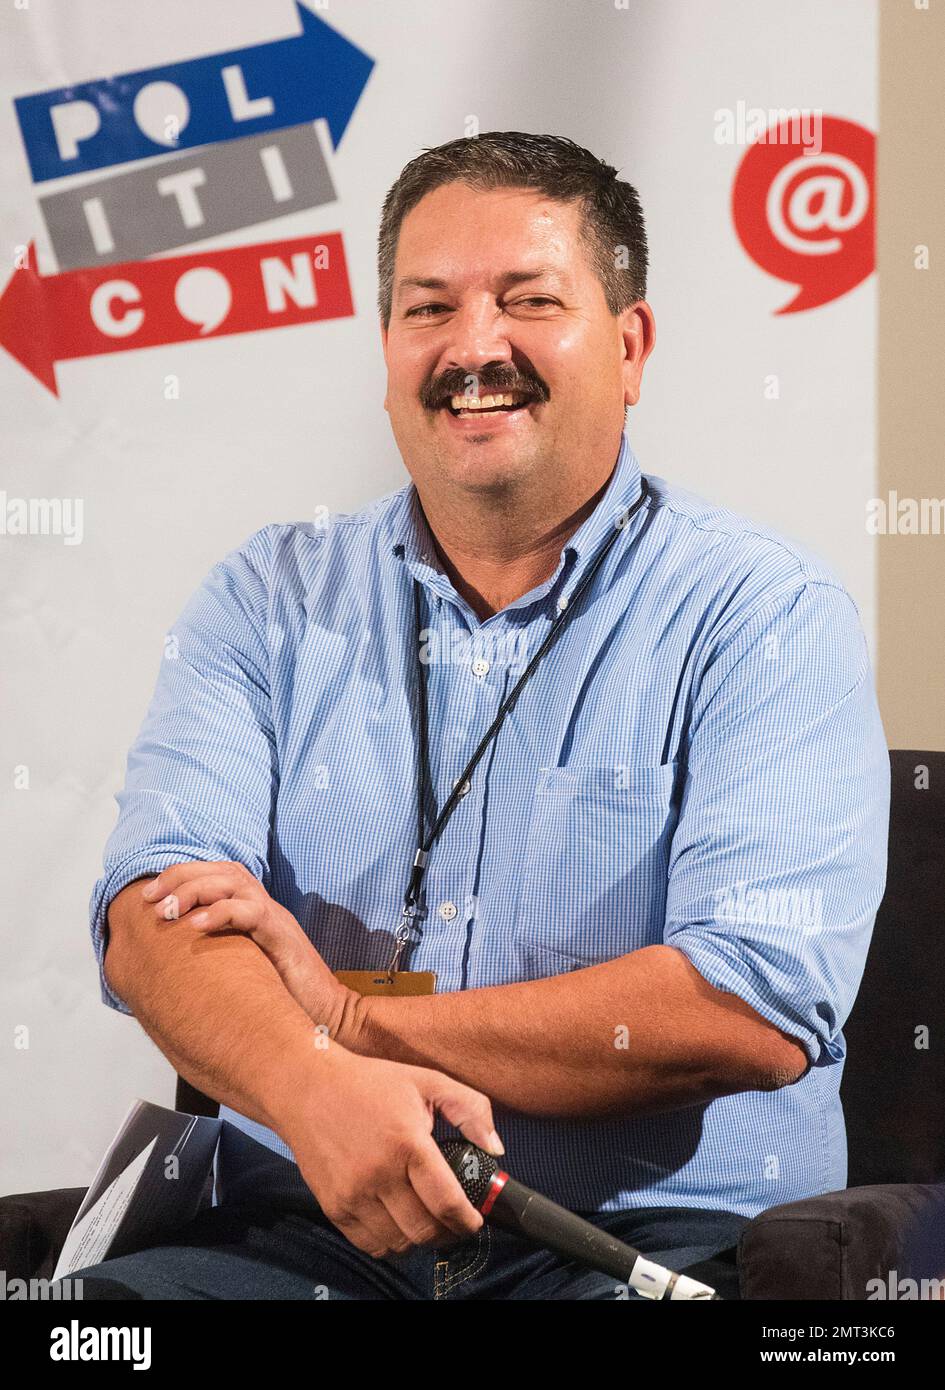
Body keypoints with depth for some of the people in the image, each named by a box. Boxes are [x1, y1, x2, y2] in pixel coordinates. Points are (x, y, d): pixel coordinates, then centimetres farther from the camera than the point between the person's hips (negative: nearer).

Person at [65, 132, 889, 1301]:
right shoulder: (269, 601, 11)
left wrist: (351, 1017, -11)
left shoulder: (766, 616, -1)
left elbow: (762, 1007, -14)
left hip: (657, 1238, -3)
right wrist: (312, 1086, -27)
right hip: (301, 1235, 3)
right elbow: (155, 913, -3)